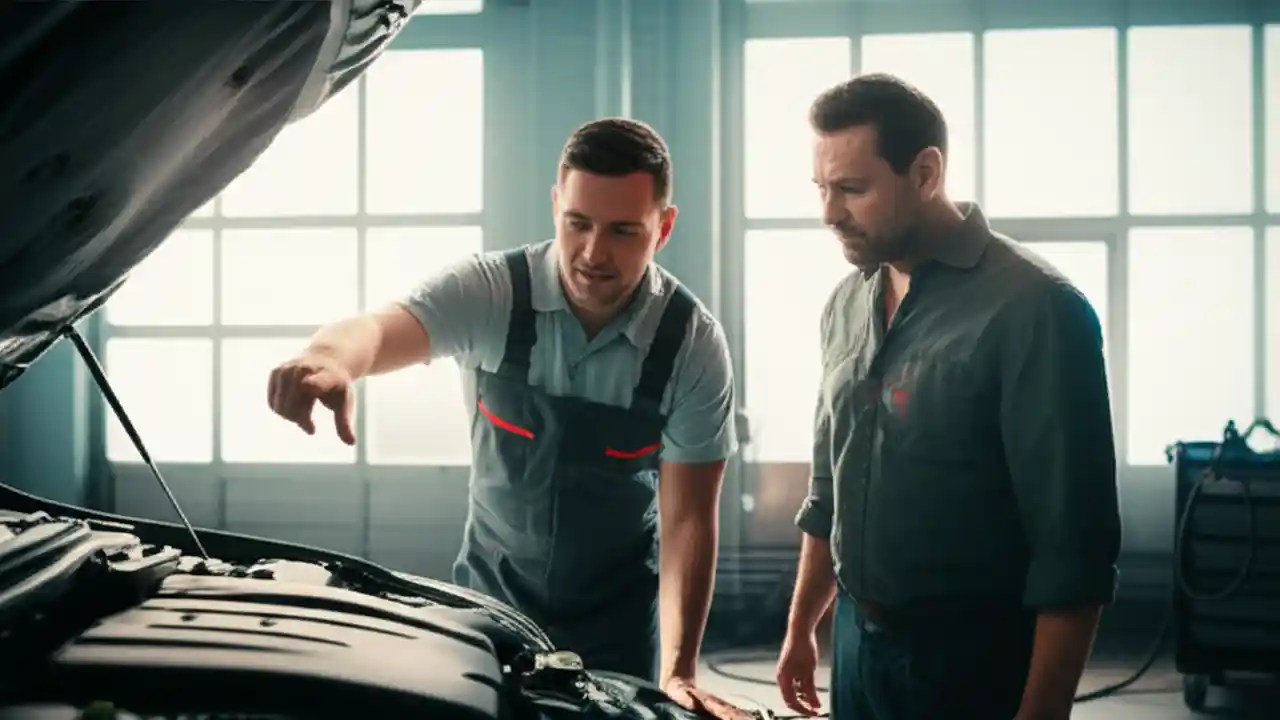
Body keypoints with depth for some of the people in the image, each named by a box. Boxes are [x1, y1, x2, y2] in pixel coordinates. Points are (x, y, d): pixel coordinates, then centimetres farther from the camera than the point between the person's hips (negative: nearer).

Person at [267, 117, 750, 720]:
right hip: (490, 595, 1)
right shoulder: (489, 293, -20)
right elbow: (380, 330, -40)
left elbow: (689, 518, -15)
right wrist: (330, 357, -65)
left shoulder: (695, 345, -17)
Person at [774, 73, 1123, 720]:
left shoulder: (1033, 309, -16)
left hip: (975, 663, -6)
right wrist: (801, 628, 18)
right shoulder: (847, 304, 5)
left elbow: (1072, 548, -18)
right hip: (856, 642, 6)